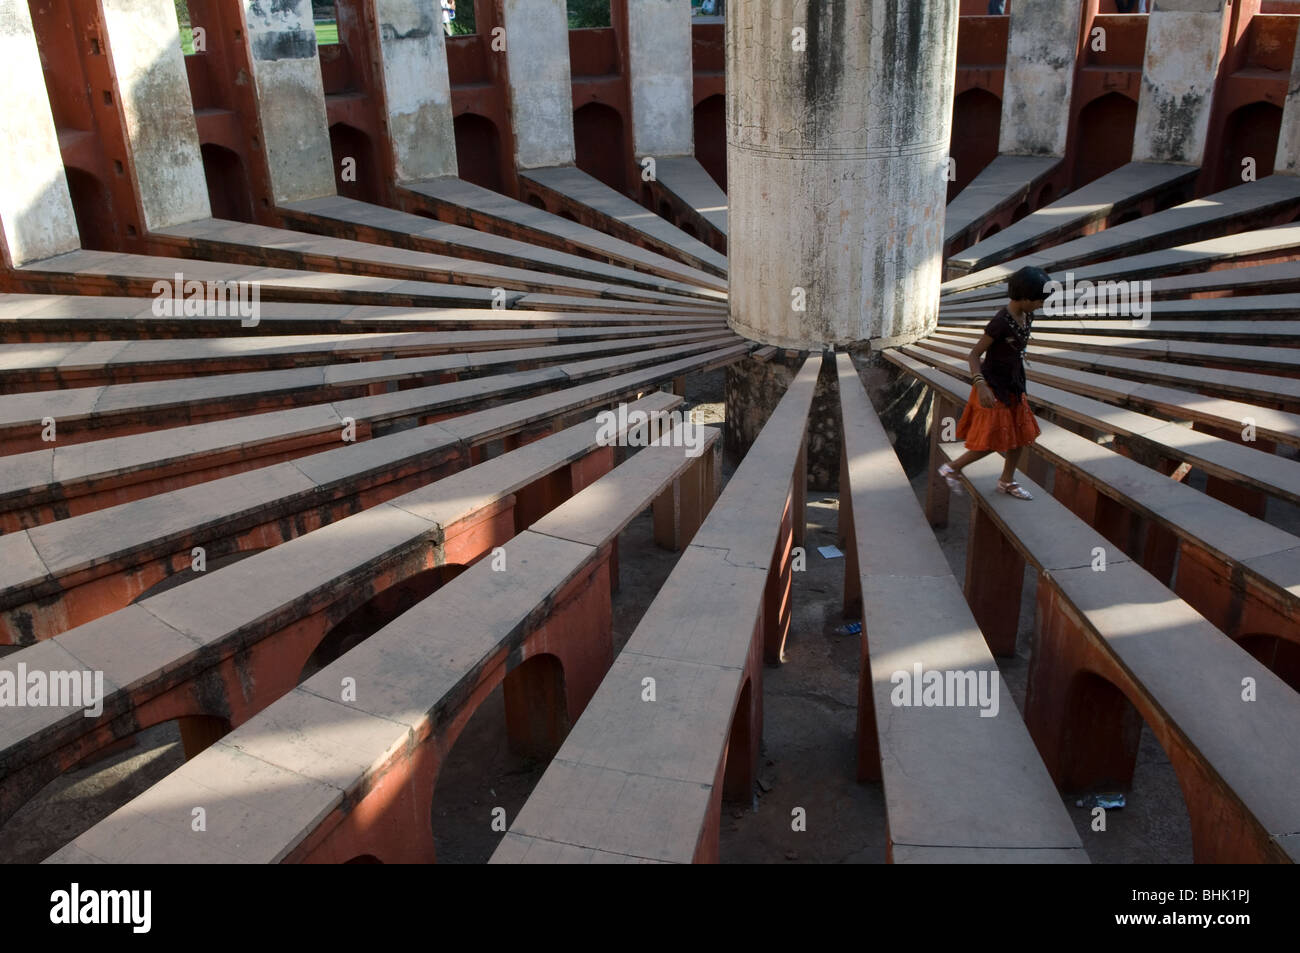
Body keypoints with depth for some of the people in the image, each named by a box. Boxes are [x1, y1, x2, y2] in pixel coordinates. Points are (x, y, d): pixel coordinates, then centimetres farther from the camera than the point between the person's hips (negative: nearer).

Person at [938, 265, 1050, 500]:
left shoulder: (1026, 316, 2)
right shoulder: (1001, 321, -23)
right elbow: (974, 353, -22)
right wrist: (981, 386, -33)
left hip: (1013, 386, 9)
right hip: (994, 388, -9)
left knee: (1022, 434, 14)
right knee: (993, 441, -4)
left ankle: (1007, 481, 30)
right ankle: (951, 468, 14)